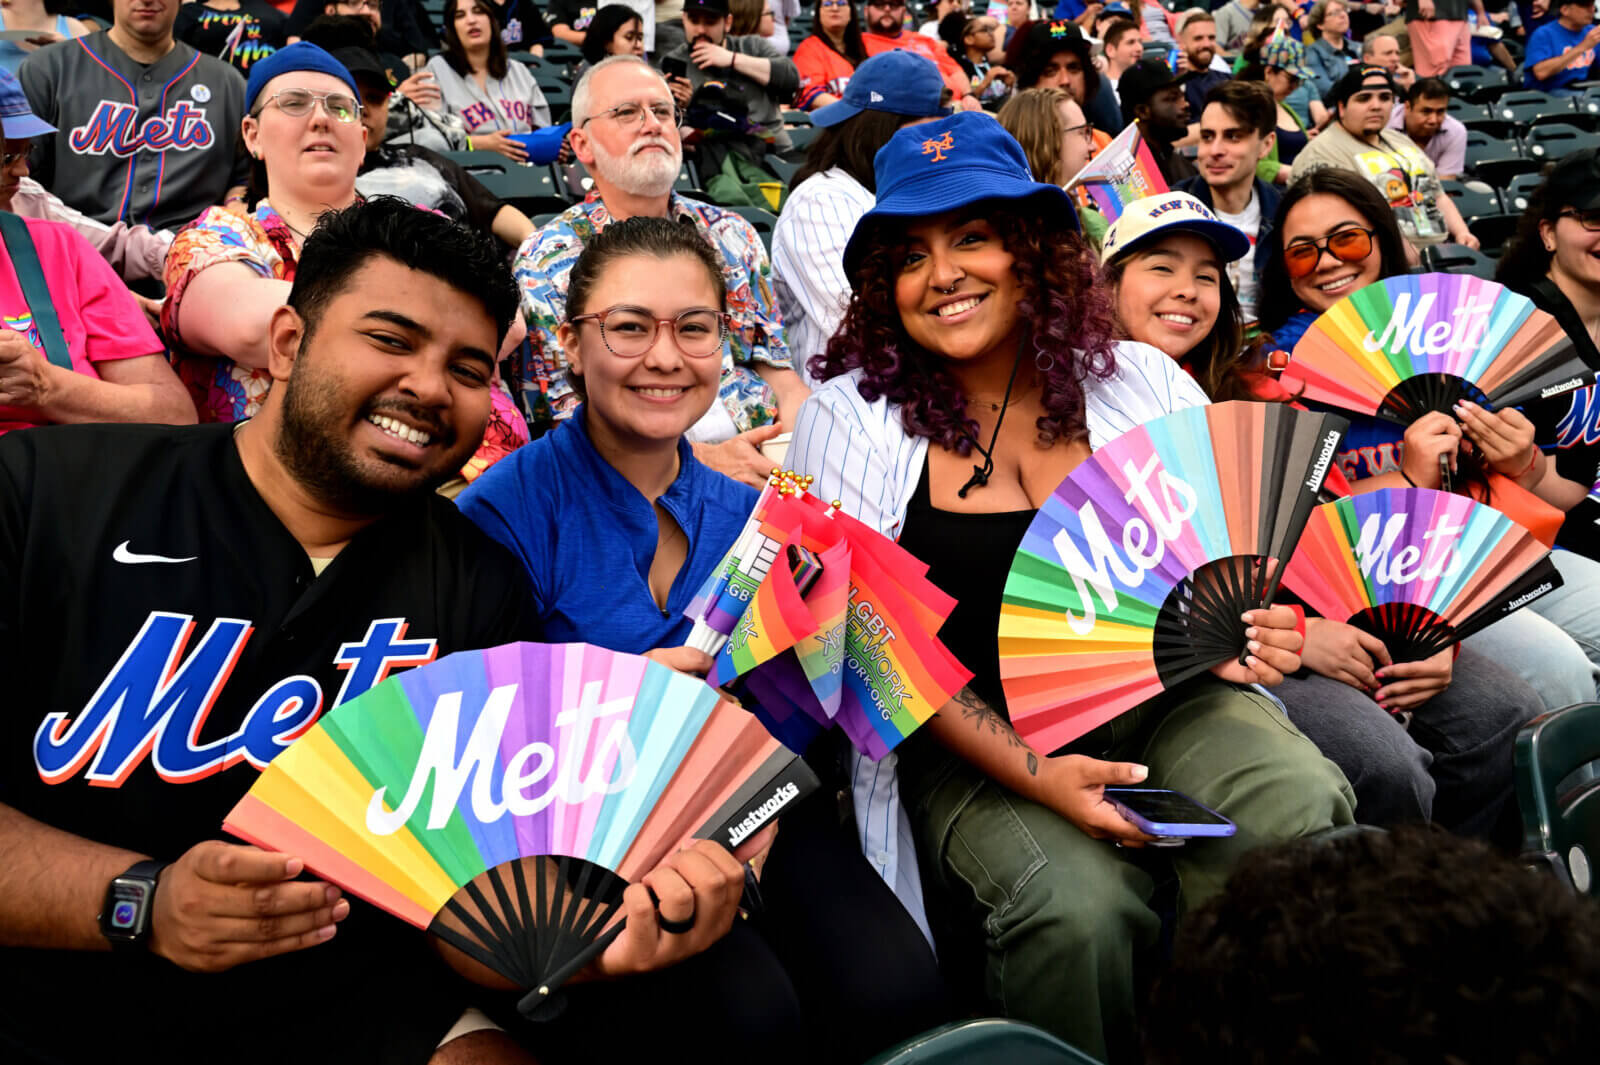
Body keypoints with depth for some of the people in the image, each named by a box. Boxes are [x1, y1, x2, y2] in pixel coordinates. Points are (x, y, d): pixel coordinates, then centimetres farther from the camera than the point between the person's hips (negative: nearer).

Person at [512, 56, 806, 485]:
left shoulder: (728, 234, 16)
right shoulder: (546, 261, 2)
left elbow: (778, 369, 13)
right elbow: (568, 417, -6)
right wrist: (702, 459, -19)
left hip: (761, 458, 4)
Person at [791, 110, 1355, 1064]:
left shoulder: (1137, 380, 5)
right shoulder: (852, 415, -2)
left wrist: (1258, 627, -13)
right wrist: (1034, 773, -18)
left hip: (1160, 699, 3)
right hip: (973, 739, -2)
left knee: (1303, 812, -26)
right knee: (1075, 904, -30)